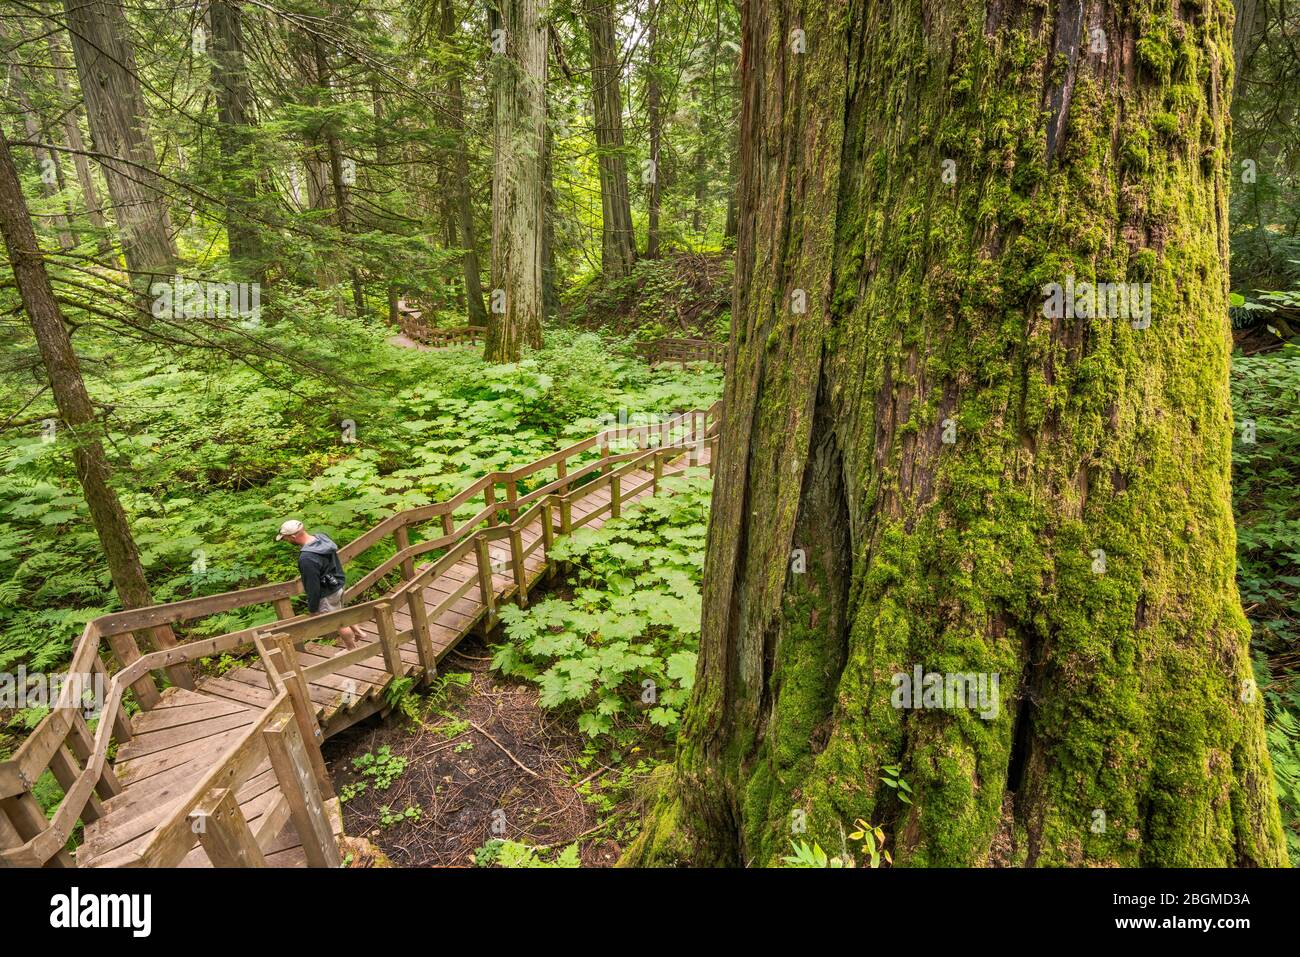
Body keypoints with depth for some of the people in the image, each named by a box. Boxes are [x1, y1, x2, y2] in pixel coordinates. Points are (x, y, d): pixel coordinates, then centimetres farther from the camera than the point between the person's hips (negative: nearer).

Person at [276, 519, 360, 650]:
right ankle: (356, 632, 50)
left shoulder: (306, 558, -35)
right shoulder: (322, 536, -10)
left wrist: (313, 608, -11)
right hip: (338, 584, 8)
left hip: (327, 594, -8)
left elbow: (313, 587, -26)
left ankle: (353, 648, 35)